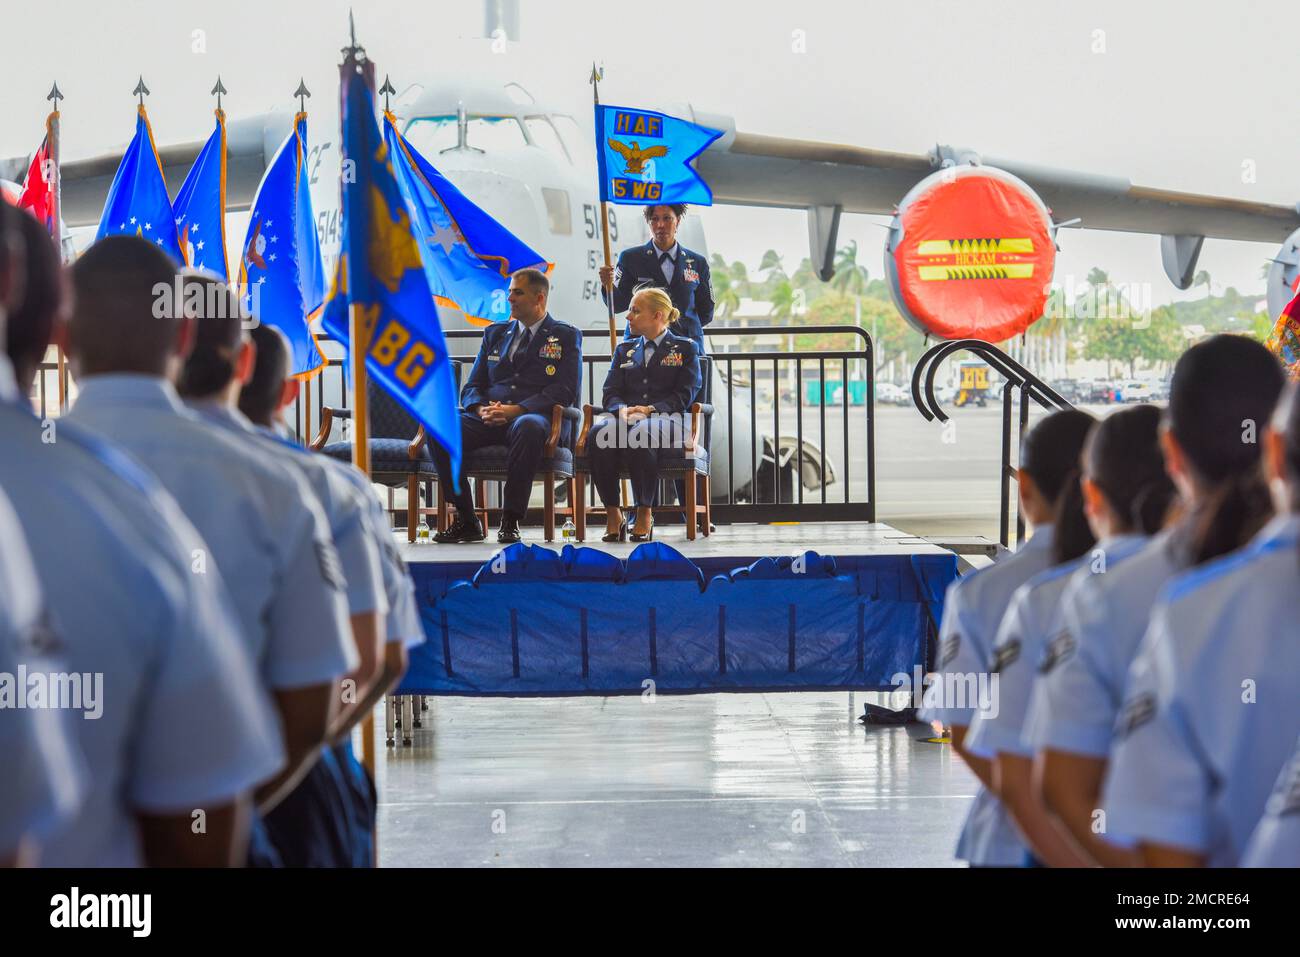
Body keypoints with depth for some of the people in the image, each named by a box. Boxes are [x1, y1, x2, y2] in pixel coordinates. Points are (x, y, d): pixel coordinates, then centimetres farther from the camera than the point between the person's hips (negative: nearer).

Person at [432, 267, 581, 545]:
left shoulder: (566, 336, 9)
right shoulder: (495, 333, 24)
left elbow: (565, 390, -4)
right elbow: (471, 387, 19)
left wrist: (516, 410, -16)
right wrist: (481, 409, -6)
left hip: (531, 417, -4)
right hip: (489, 418, 4)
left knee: (527, 427, -42)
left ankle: (511, 521, -30)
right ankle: (466, 520, -18)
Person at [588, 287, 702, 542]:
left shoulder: (685, 348, 15)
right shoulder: (625, 350, 28)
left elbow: (684, 395, 3)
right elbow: (610, 394, 16)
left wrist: (650, 409, -13)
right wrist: (622, 409, -9)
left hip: (666, 418, -4)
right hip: (626, 416, 4)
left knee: (641, 434, -42)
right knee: (599, 434, -35)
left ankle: (645, 513, -30)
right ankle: (612, 514, -28)